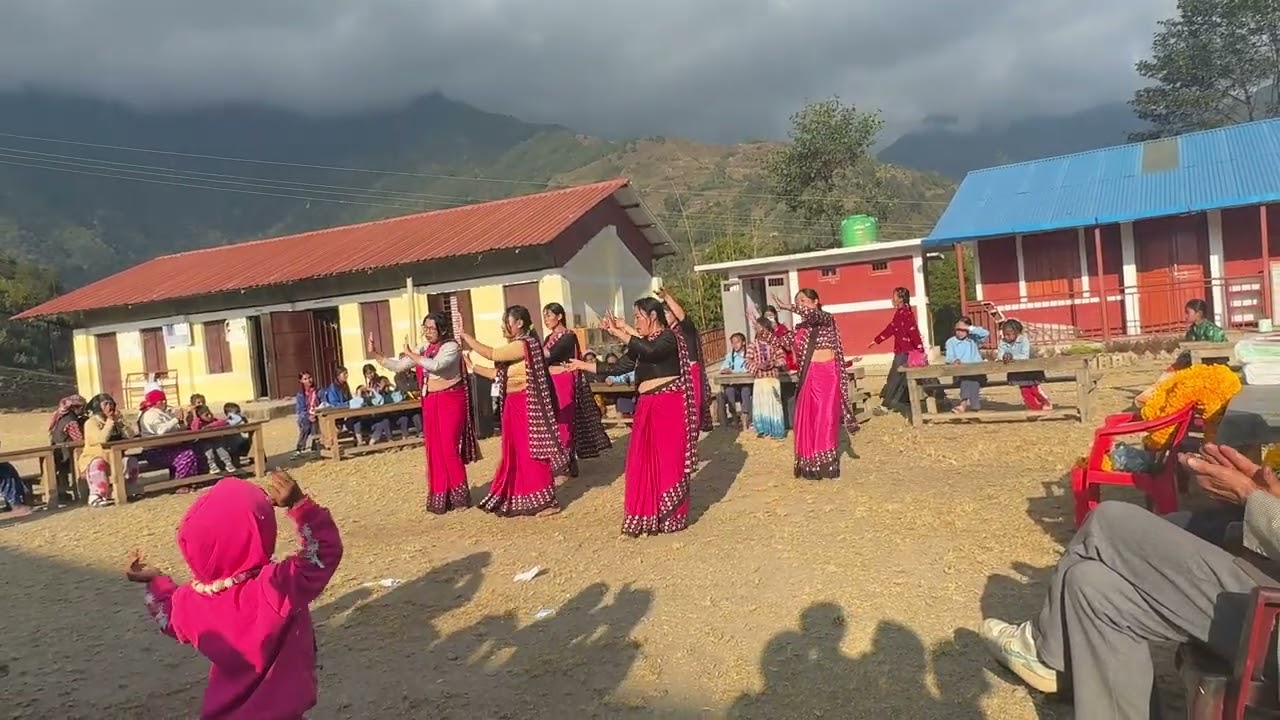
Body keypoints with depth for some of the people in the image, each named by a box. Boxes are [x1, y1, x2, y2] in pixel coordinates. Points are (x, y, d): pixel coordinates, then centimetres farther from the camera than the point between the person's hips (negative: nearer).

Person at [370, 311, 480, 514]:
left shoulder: (451, 347, -10)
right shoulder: (423, 349, 11)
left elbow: (435, 366, -27)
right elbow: (398, 366, 10)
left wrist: (410, 354, -16)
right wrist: (374, 354, 2)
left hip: (450, 402, -7)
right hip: (430, 403, 7)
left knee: (449, 449, -7)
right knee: (434, 451, 7)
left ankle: (460, 496, 4)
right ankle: (440, 499, 14)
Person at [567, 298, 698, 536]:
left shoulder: (669, 337, -7)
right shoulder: (642, 343, 15)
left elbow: (650, 351, -28)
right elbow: (618, 367, 15)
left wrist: (618, 333, -25)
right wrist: (584, 366, 11)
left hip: (670, 406, -8)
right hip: (647, 407, 8)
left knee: (669, 460, -3)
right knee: (645, 461, 6)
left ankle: (672, 517, 6)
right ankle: (649, 516, 14)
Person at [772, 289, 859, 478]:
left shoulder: (826, 318, -2)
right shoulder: (800, 328, 15)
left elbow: (812, 314, -24)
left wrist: (787, 307, -26)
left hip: (827, 373, -6)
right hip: (808, 376, 6)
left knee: (825, 417, -4)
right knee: (807, 419, 4)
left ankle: (827, 464, 2)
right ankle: (811, 464, 11)